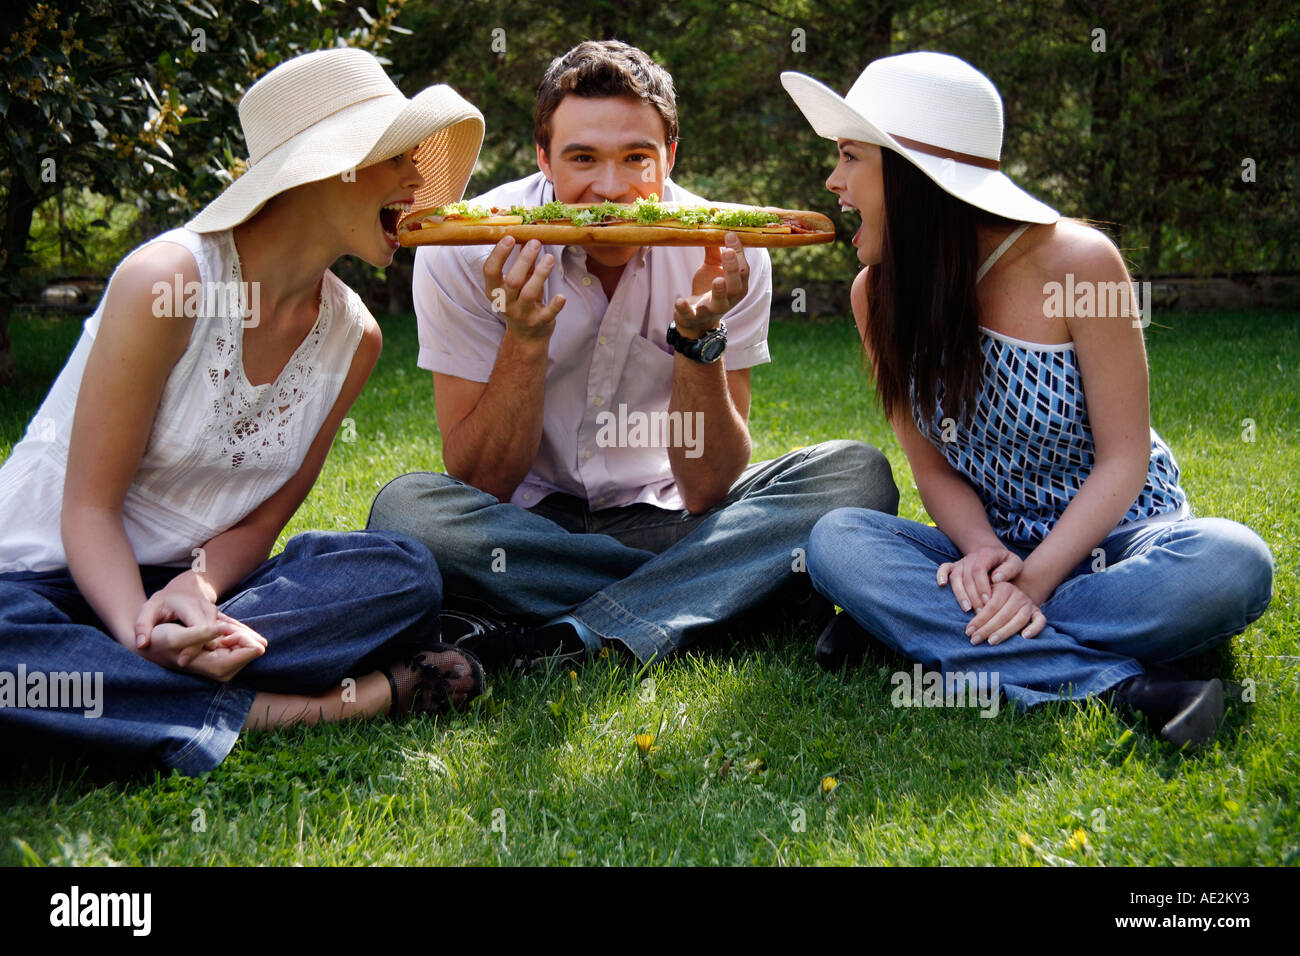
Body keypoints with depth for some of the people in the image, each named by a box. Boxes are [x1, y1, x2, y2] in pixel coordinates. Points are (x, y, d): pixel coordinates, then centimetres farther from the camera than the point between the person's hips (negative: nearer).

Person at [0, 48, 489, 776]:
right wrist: (139, 628, -33)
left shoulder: (353, 335, 1)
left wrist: (198, 590, -21)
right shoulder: (166, 280, -17)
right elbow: (89, 508, -15)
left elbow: (264, 517, 1)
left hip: (193, 584, 5)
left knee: (405, 573, -21)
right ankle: (301, 708, -31)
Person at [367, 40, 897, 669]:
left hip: (664, 517, 1)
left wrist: (698, 335, -28)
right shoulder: (464, 253, -15)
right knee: (406, 508, -33)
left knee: (858, 475, -21)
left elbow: (706, 493, -13)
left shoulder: (727, 255, -12)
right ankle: (738, 593, -23)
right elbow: (481, 486, -14)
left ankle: (564, 644, -28)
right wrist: (526, 339, -29)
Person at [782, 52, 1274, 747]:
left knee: (1229, 562, -34)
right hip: (992, 550, 2)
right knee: (836, 540, -26)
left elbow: (1122, 459, -14)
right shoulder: (877, 293, -5)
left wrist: (1035, 582, -26)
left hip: (1119, 534, -2)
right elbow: (934, 468, -1)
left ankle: (909, 620, -26)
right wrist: (983, 552, -22)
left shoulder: (1077, 263, -17)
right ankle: (1119, 682, -34)